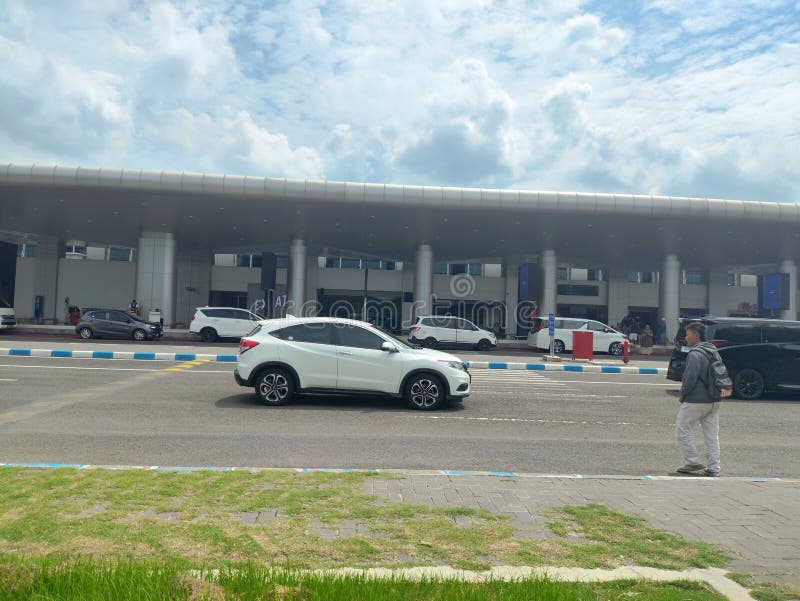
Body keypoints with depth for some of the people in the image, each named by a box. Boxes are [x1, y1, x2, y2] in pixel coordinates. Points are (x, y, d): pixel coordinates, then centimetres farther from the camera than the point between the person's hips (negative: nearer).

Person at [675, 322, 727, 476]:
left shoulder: (695, 353, -16)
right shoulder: (713, 351, 13)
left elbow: (690, 378, -21)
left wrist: (682, 395, -7)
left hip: (696, 400, -9)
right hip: (714, 400, 9)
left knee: (682, 430, 3)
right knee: (712, 435, 10)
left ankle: (693, 462, 3)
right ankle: (713, 468, 12)